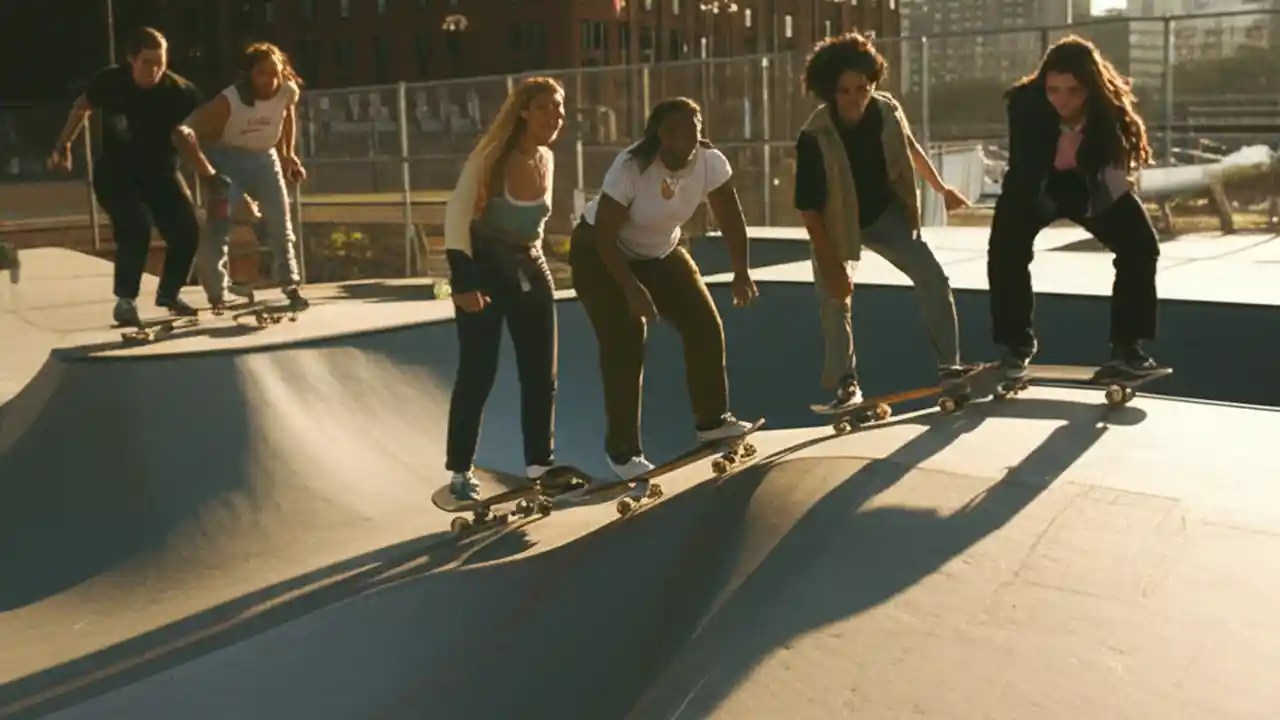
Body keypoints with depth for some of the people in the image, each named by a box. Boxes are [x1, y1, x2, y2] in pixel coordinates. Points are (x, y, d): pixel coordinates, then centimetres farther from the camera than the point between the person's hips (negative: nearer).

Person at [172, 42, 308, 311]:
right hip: (226, 158, -4)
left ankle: (292, 287, 13)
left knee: (280, 224, 2)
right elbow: (183, 132, -37)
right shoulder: (228, 102, -32)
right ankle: (218, 294, -1)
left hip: (263, 157, 4)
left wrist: (288, 154, 8)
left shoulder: (288, 92, -18)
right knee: (220, 225, -12)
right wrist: (209, 175, -40)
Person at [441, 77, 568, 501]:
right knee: (477, 374, -6)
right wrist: (463, 280, -24)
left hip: (530, 268, 7)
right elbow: (456, 218, -17)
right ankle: (460, 472, 7)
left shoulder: (546, 160, 6)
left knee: (541, 373, 6)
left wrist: (529, 258, 18)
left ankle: (540, 464, 18)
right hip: (483, 268, -6)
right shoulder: (490, 157, -14)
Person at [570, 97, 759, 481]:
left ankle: (713, 420, 18)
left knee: (705, 325, 0)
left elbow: (730, 217, -9)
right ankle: (623, 451, -3)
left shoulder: (711, 163, -18)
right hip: (599, 253, -6)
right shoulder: (631, 168, -32)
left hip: (660, 253, 6)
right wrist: (632, 289, -34)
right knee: (624, 346, -13)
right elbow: (603, 235, -30)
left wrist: (741, 272, -18)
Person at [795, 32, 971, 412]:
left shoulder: (888, 110, -18)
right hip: (837, 223, -3)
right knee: (834, 301, -5)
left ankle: (949, 367, 2)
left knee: (933, 279, -5)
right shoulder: (814, 138, -30)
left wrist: (942, 188, 16)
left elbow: (910, 149, 6)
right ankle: (846, 383, 11)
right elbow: (809, 208, -25)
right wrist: (831, 265, -26)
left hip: (886, 212, 3)